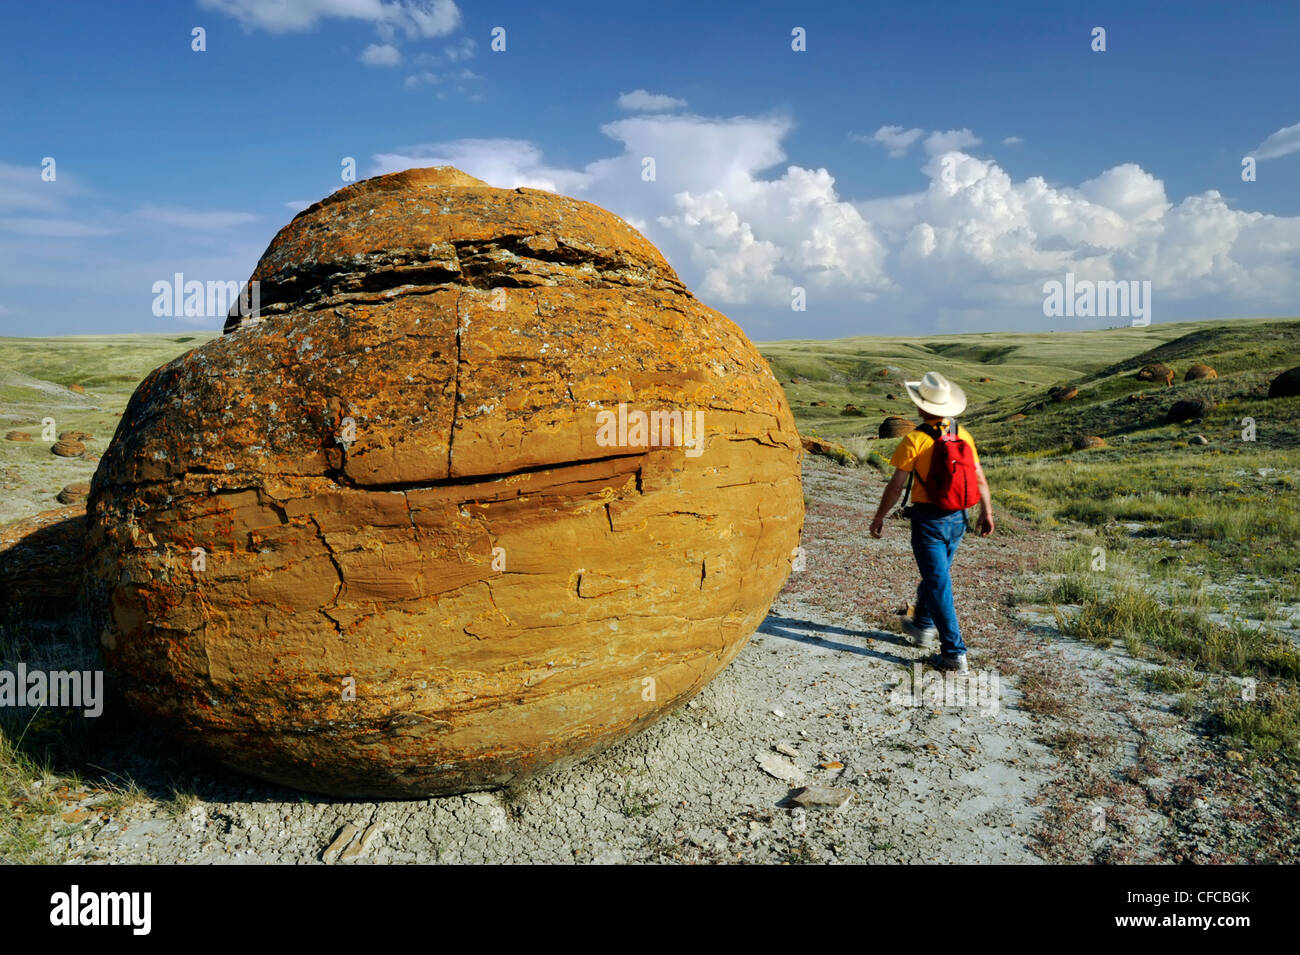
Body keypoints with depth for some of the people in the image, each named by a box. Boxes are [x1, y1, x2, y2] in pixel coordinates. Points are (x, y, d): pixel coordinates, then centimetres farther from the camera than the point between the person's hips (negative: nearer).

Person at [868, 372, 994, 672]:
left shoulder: (915, 439, -16)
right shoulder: (963, 435, 0)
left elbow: (896, 485, -14)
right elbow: (979, 478, 5)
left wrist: (878, 517, -4)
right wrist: (986, 512, 18)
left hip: (928, 519, -6)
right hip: (957, 518, 6)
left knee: (938, 583, -1)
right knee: (937, 572, 24)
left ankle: (954, 652, 1)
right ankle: (923, 626, 43)